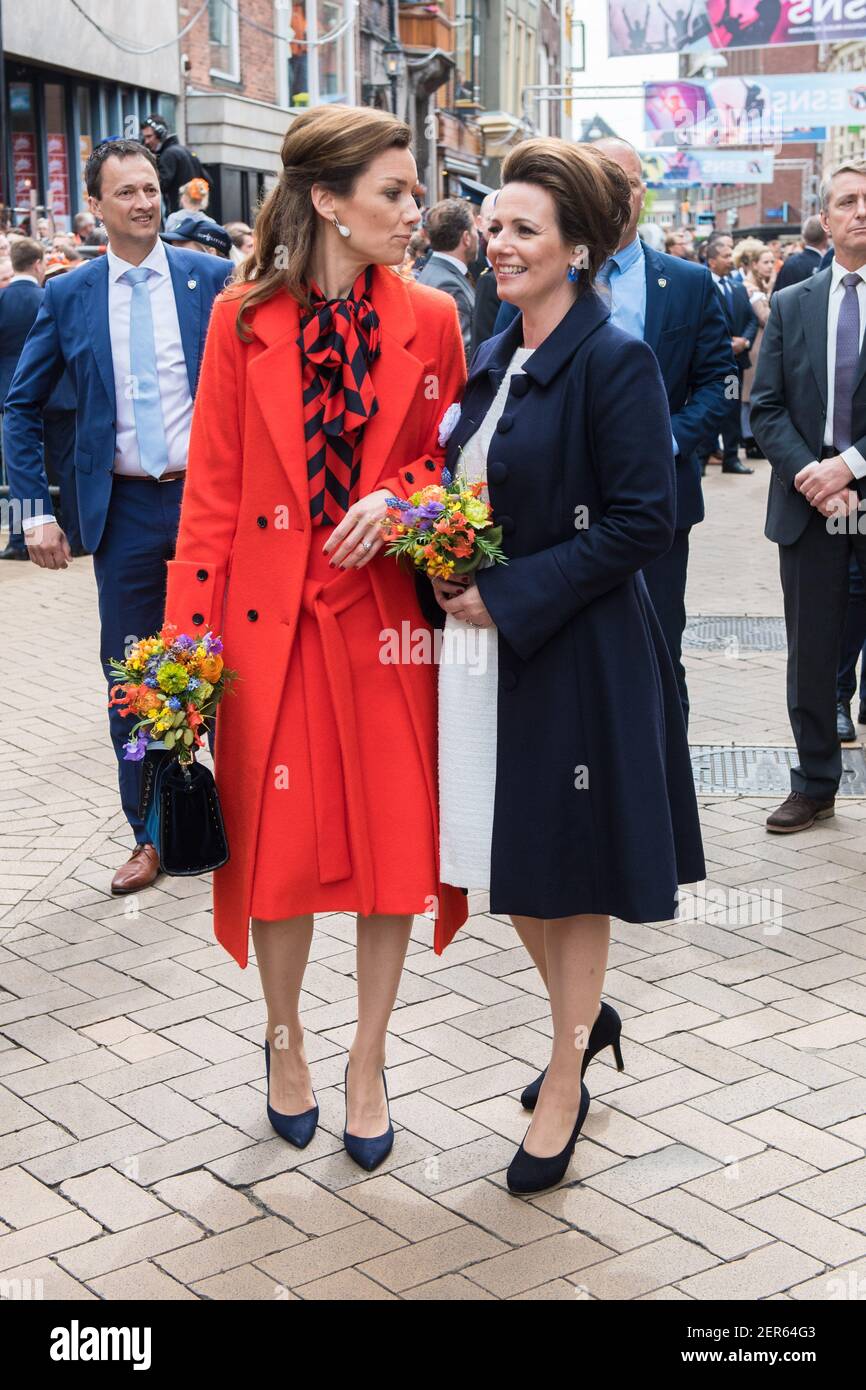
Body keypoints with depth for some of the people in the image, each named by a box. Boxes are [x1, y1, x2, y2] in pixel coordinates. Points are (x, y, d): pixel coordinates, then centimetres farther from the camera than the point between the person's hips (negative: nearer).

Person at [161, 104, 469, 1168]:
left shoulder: (430, 321, 2)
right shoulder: (243, 320, -3)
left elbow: (452, 461, 11)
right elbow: (211, 496, -2)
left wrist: (398, 498, -12)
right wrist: (189, 641, -6)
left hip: (390, 620, 2)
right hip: (274, 620, -1)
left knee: (396, 842, 6)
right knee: (280, 842, 7)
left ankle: (367, 1064, 26)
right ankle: (284, 1041, 33)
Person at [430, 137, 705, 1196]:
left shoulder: (613, 359, -14)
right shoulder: (495, 355, 10)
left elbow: (642, 521, -18)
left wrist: (509, 596, -18)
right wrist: (452, 569, -1)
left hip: (574, 653, -7)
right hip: (486, 644, 7)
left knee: (567, 866, 7)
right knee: (507, 861, 16)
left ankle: (565, 1087, 25)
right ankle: (584, 1015, 42)